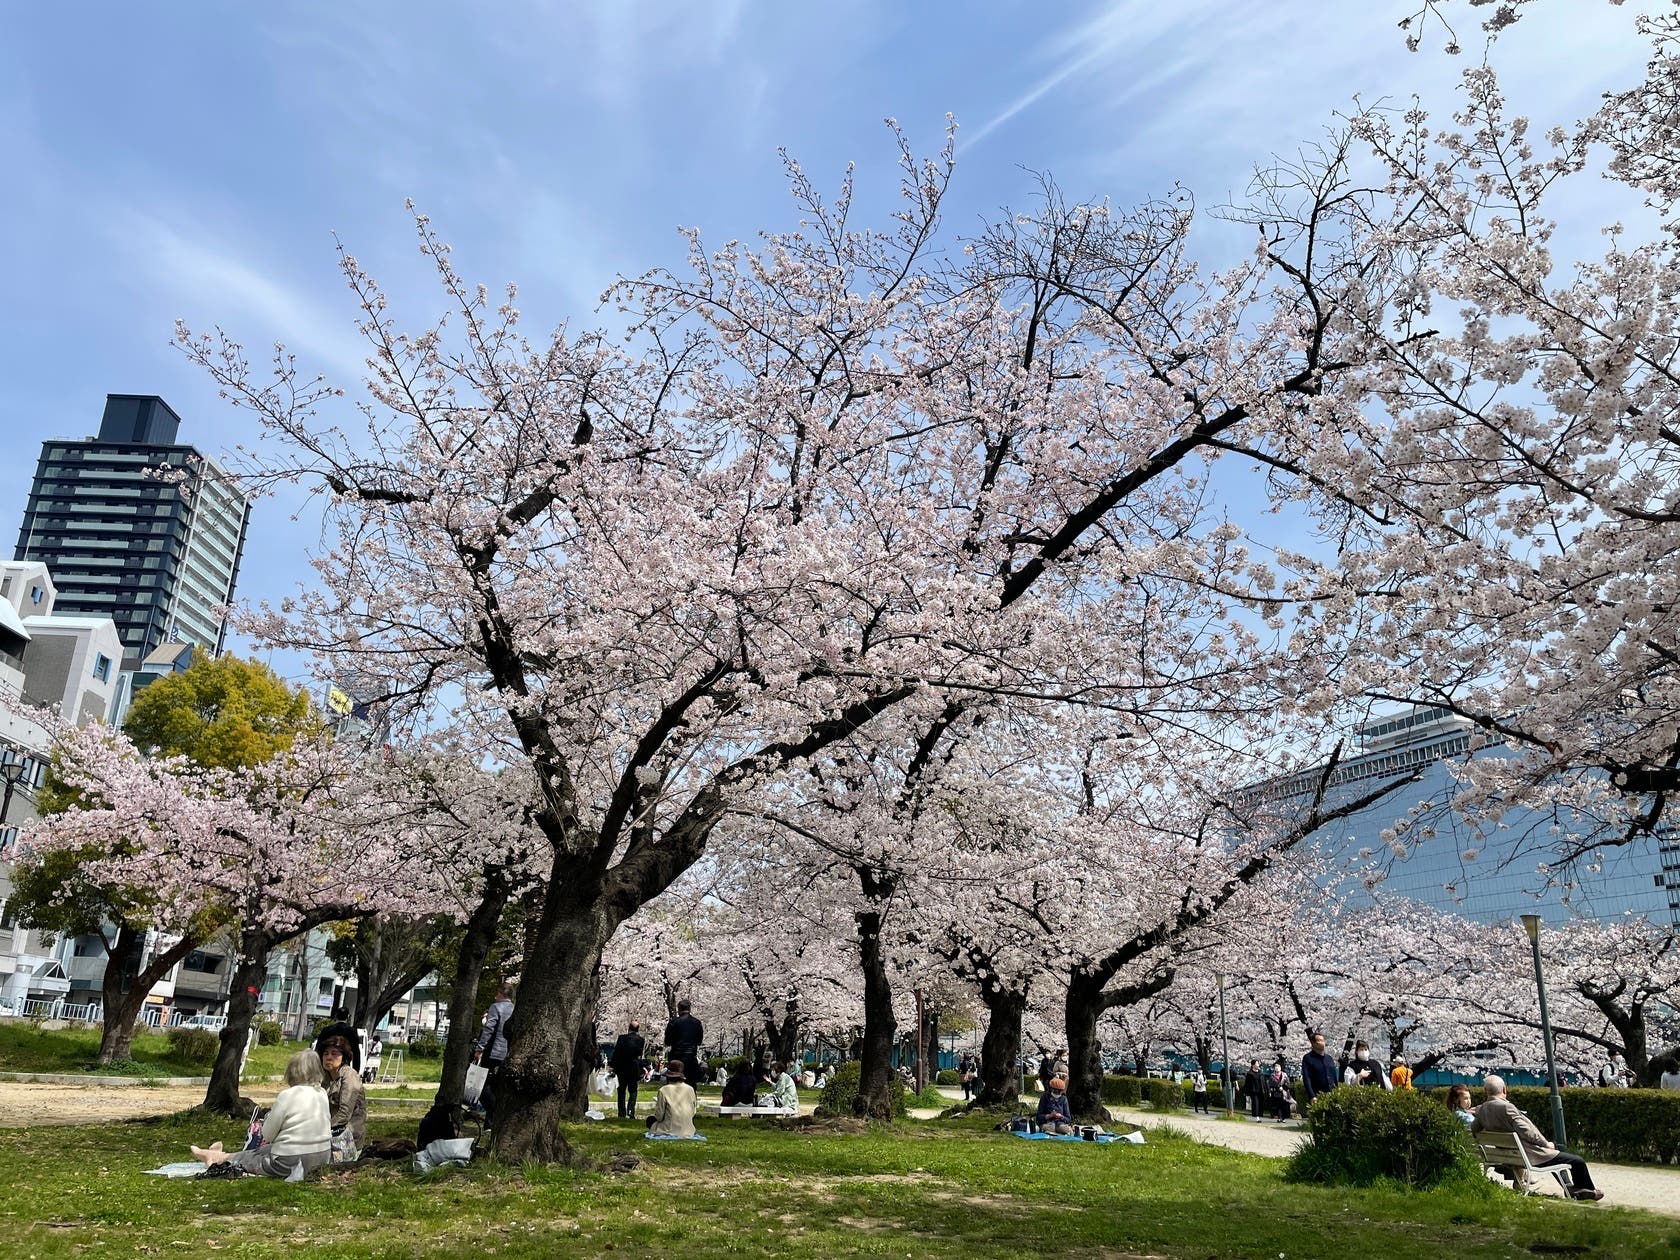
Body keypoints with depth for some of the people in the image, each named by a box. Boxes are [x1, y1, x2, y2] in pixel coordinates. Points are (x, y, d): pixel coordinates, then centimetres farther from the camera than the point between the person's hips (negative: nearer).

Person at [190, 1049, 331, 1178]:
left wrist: (270, 1113, 11)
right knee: (263, 1151, 27)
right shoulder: (322, 1094, 1)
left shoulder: (287, 1096, -16)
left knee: (250, 1157, 20)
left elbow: (267, 1135, -8)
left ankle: (218, 1158, 44)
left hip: (291, 1161, -6)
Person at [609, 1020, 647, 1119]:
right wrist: (640, 1074, 4)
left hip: (621, 1069, 1)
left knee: (621, 1092, 11)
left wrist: (613, 1067, 3)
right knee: (633, 1092, 8)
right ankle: (630, 1111, -7)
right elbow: (640, 1057, -2)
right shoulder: (640, 1040, -5)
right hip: (634, 1070, -1)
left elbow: (616, 1053, -4)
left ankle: (622, 1114, 10)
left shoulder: (621, 1037, -4)